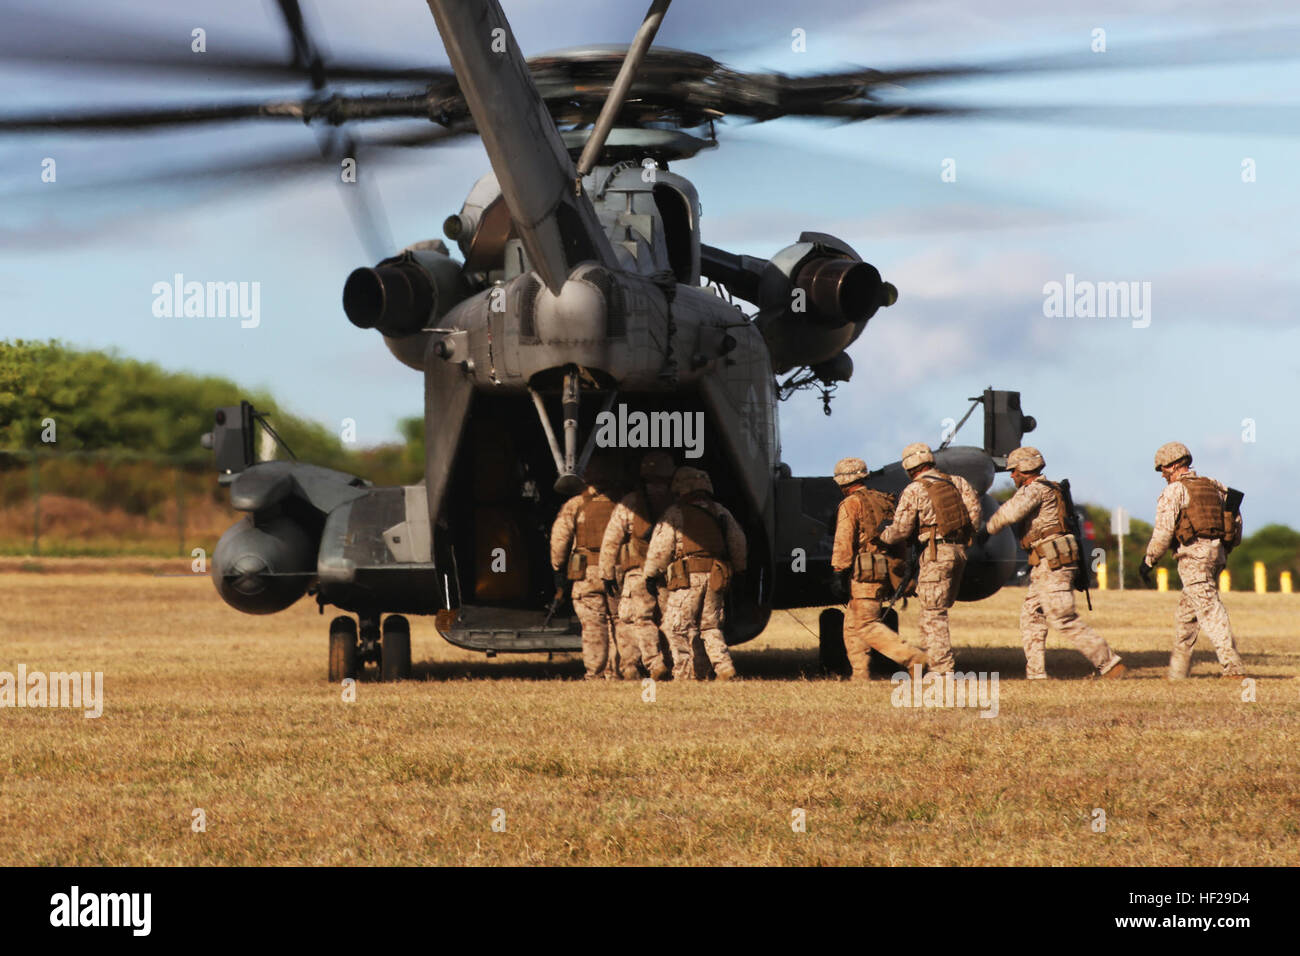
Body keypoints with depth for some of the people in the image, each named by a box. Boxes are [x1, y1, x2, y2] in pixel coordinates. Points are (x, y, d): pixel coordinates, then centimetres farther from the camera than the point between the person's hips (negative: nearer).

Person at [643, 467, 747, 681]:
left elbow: (660, 547, -3)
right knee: (710, 627, 14)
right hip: (716, 577, 5)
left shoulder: (674, 513, 0)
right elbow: (738, 543, 18)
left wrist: (651, 575, 6)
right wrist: (738, 570, 31)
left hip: (687, 577, -5)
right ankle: (724, 666, -3)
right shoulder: (721, 513, 15)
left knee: (677, 628, 2)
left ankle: (684, 674, -3)